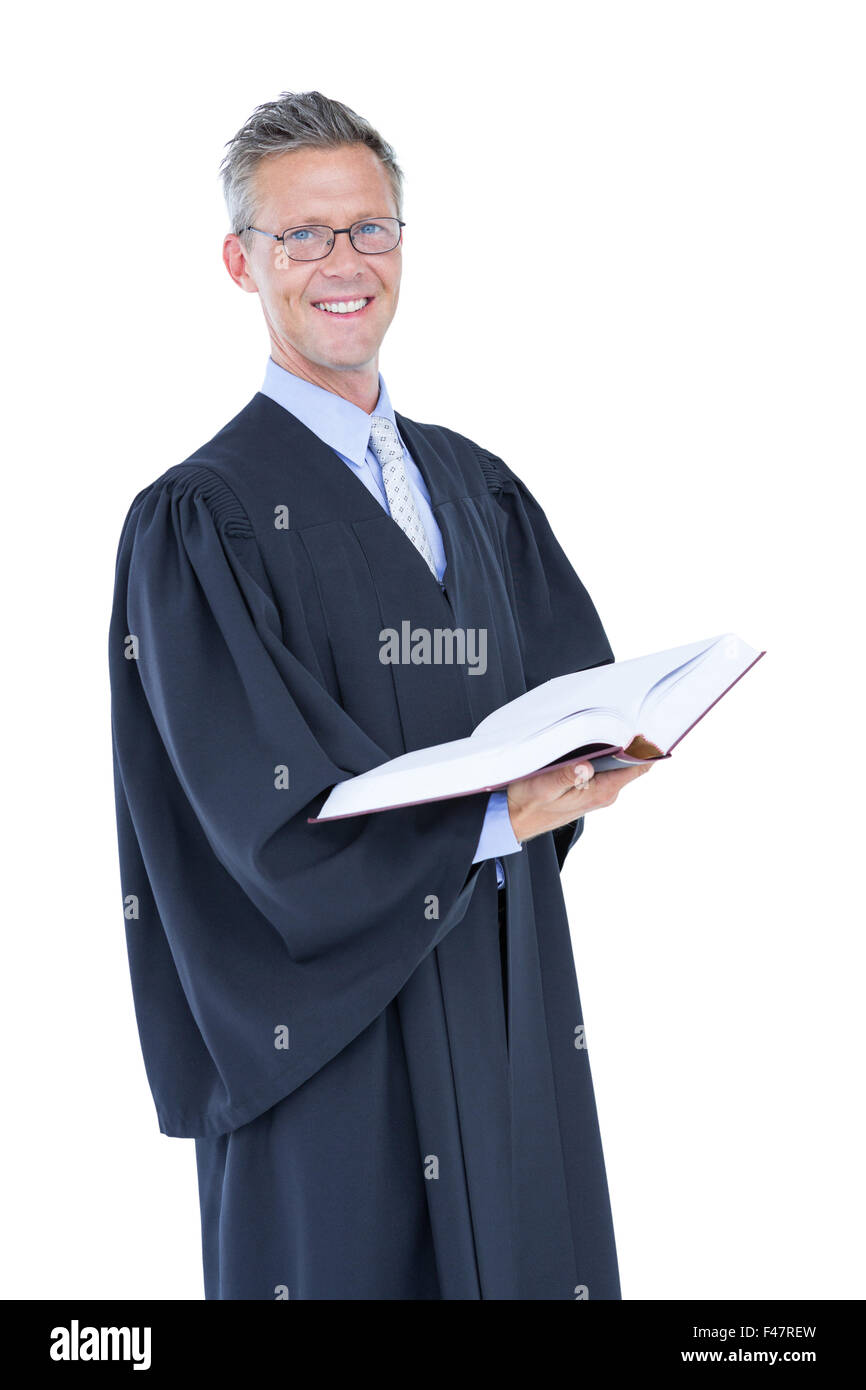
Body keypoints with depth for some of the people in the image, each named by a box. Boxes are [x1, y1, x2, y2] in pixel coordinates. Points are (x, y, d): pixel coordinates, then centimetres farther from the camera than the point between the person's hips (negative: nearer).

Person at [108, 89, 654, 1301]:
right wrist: (494, 818, -26)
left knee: (532, 1263, 9)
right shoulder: (197, 519, -7)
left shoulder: (477, 486, 13)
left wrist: (585, 750, -17)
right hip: (337, 1022, -5)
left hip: (510, 1000, 5)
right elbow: (274, 812, -16)